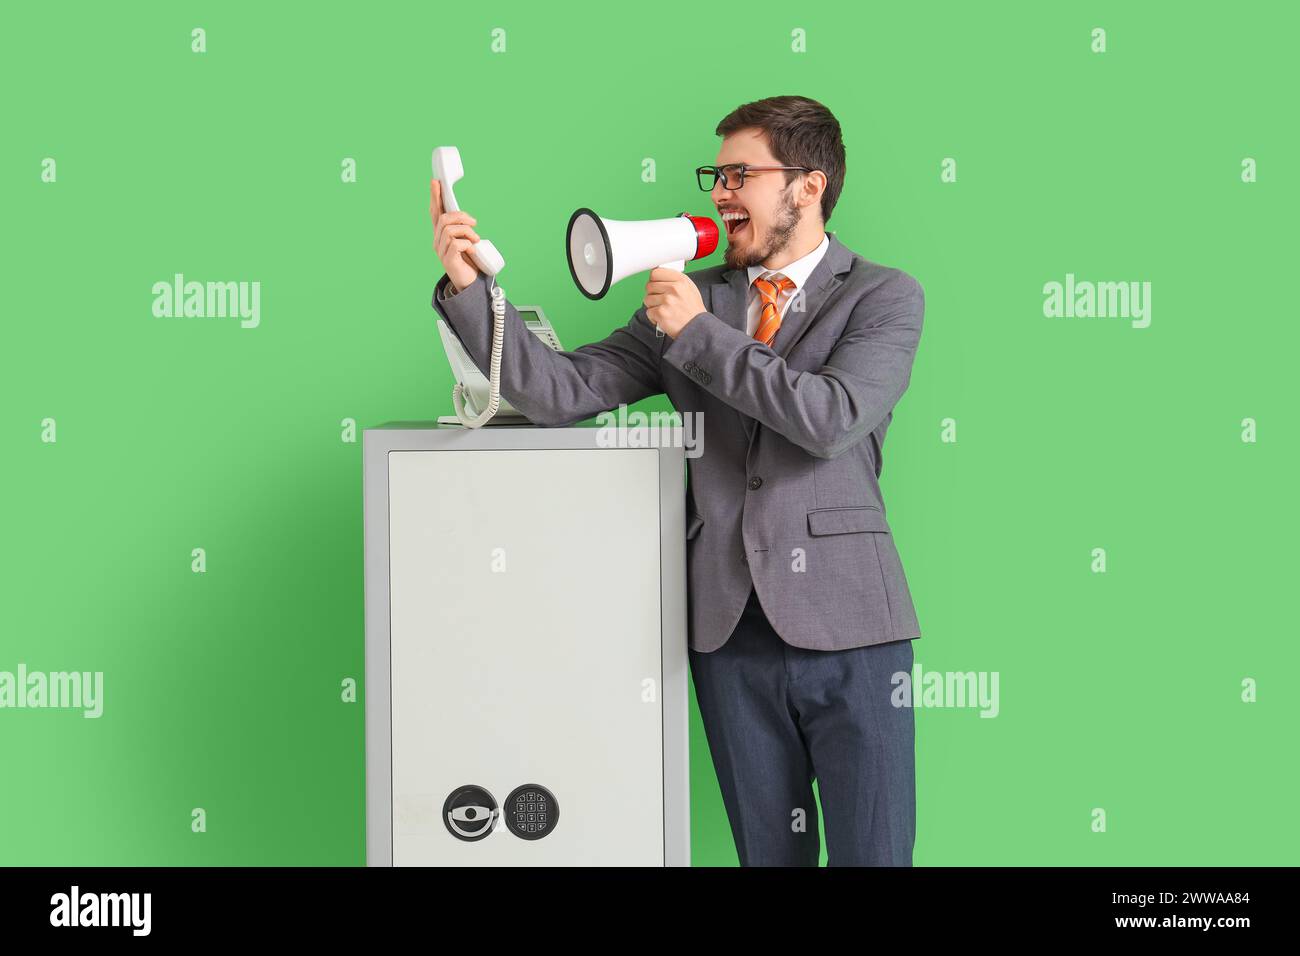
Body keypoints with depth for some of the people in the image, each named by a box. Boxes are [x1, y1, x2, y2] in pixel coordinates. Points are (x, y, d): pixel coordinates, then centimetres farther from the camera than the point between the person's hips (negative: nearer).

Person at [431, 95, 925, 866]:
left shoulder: (885, 297, 1)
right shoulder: (689, 299, 11)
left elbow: (833, 418, -17)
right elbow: (558, 391, 3)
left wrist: (700, 332, -10)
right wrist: (469, 287, -9)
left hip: (846, 628, -3)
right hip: (731, 630, 3)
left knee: (873, 853, -1)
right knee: (769, 851, 12)